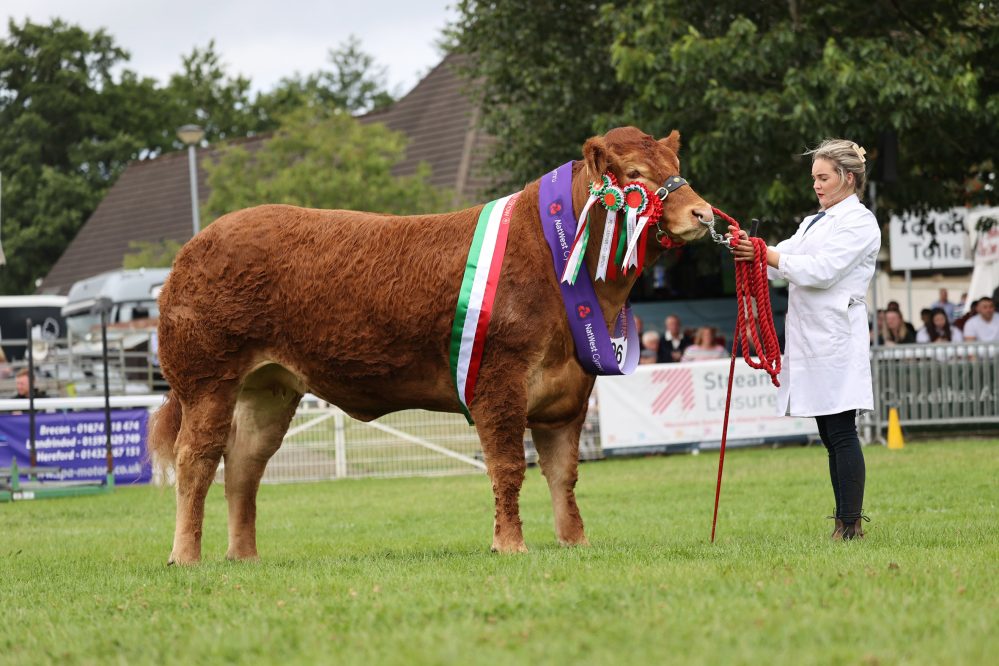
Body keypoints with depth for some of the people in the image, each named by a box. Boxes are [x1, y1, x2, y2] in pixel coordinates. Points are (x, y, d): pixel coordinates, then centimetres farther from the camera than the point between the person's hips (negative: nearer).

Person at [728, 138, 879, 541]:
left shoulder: (859, 222, -4)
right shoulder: (814, 222, 23)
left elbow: (821, 270, -15)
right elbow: (783, 265, 13)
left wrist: (766, 254, -13)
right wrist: (749, 249, -6)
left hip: (837, 337, -9)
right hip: (808, 338, 9)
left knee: (842, 433, -11)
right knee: (830, 437, 8)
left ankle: (851, 526, -11)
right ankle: (844, 524, 11)